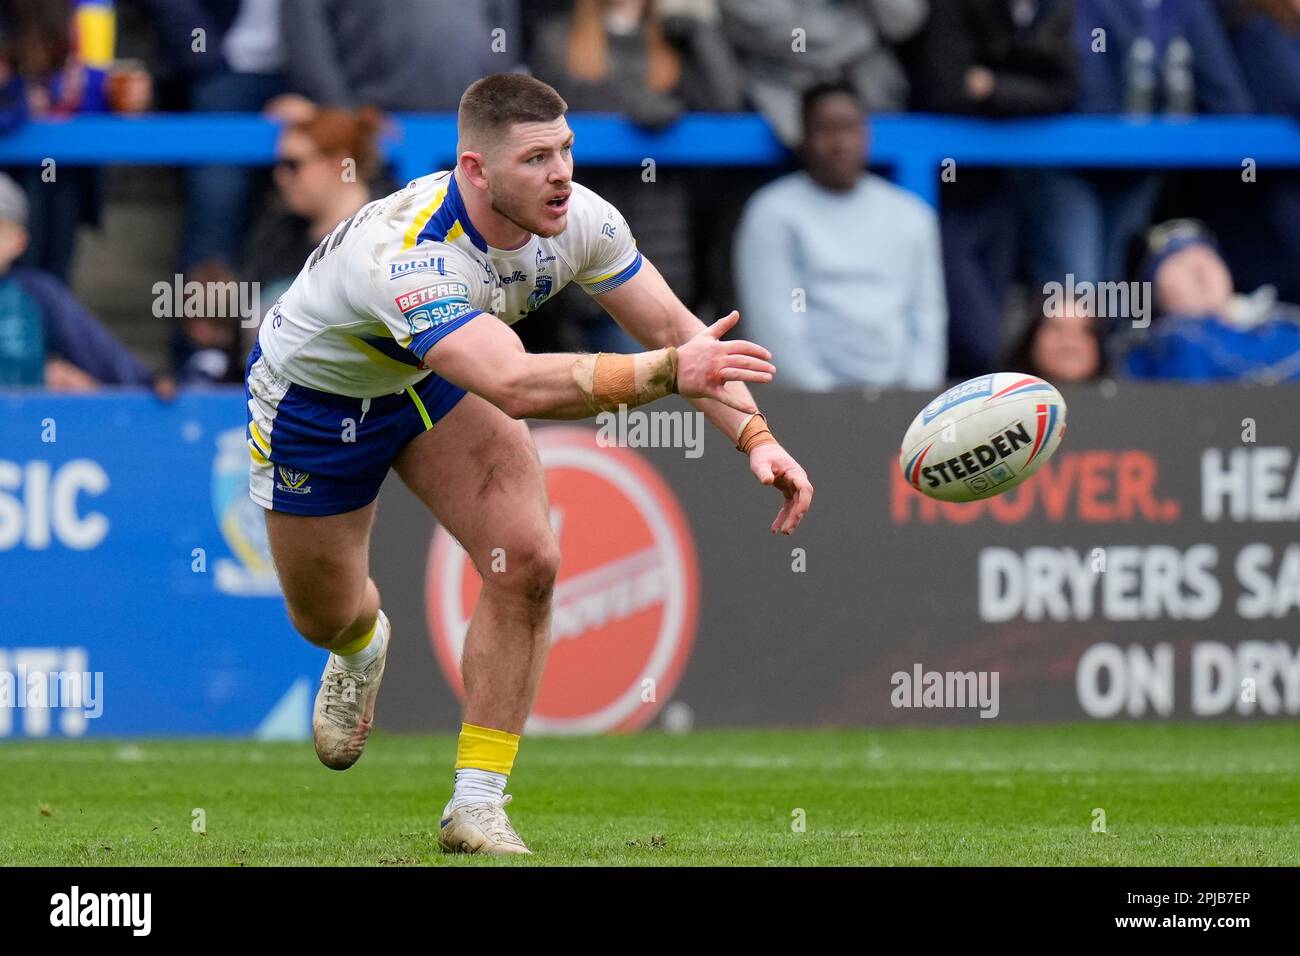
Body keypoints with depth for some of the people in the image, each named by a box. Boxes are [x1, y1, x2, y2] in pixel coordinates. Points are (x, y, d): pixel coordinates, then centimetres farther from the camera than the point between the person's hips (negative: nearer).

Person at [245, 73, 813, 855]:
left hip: (436, 381, 5)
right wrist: (667, 372, -66)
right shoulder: (409, 253, -46)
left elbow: (672, 328, -16)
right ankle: (363, 647, 54)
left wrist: (755, 436, -29)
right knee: (325, 616, 12)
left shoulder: (577, 218, -26)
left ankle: (476, 805, -7)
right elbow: (516, 387, -58)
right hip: (316, 392, -4)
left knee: (527, 561, -17)